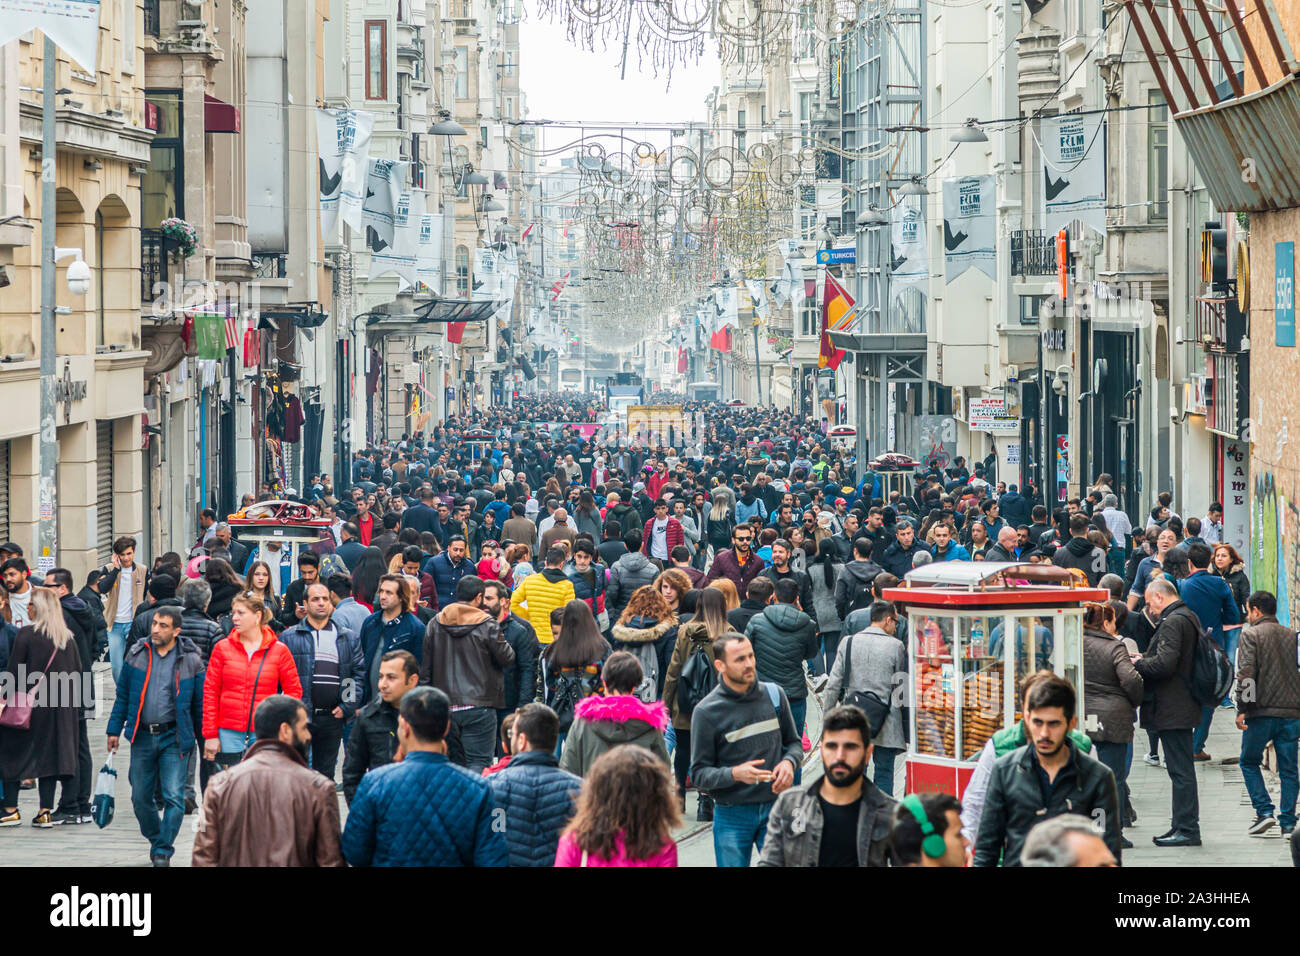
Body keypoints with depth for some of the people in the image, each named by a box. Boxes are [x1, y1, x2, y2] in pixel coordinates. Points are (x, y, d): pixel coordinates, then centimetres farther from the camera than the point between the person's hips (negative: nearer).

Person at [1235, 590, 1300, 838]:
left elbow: (1246, 673, -13)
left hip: (1262, 713, -4)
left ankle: (1264, 811, -1)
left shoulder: (1250, 635, -3)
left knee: (1249, 762, 12)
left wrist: (1241, 709, -11)